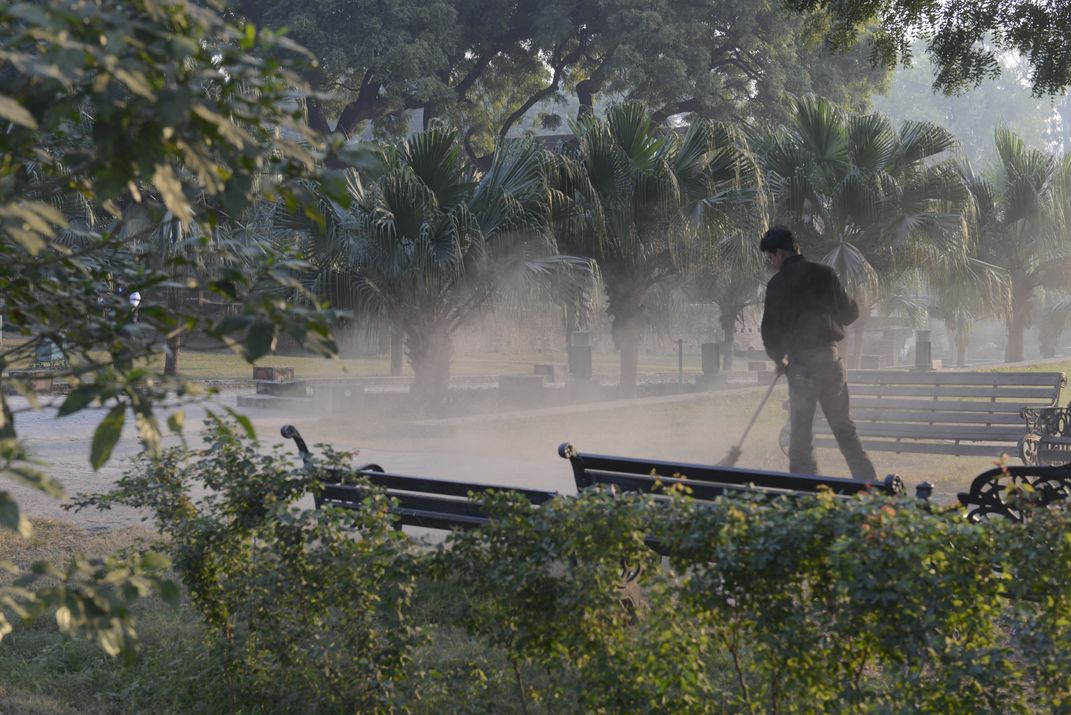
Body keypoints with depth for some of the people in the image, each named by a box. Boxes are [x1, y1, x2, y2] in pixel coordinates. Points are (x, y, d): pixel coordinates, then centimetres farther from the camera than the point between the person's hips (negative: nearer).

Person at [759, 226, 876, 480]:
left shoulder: (778, 283, -8)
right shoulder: (825, 273, 4)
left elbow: (771, 328, -5)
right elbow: (849, 314, 10)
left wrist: (778, 359, 12)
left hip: (802, 363, -4)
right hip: (832, 358, 4)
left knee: (800, 434, 3)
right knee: (844, 427, 13)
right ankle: (867, 480, 10)